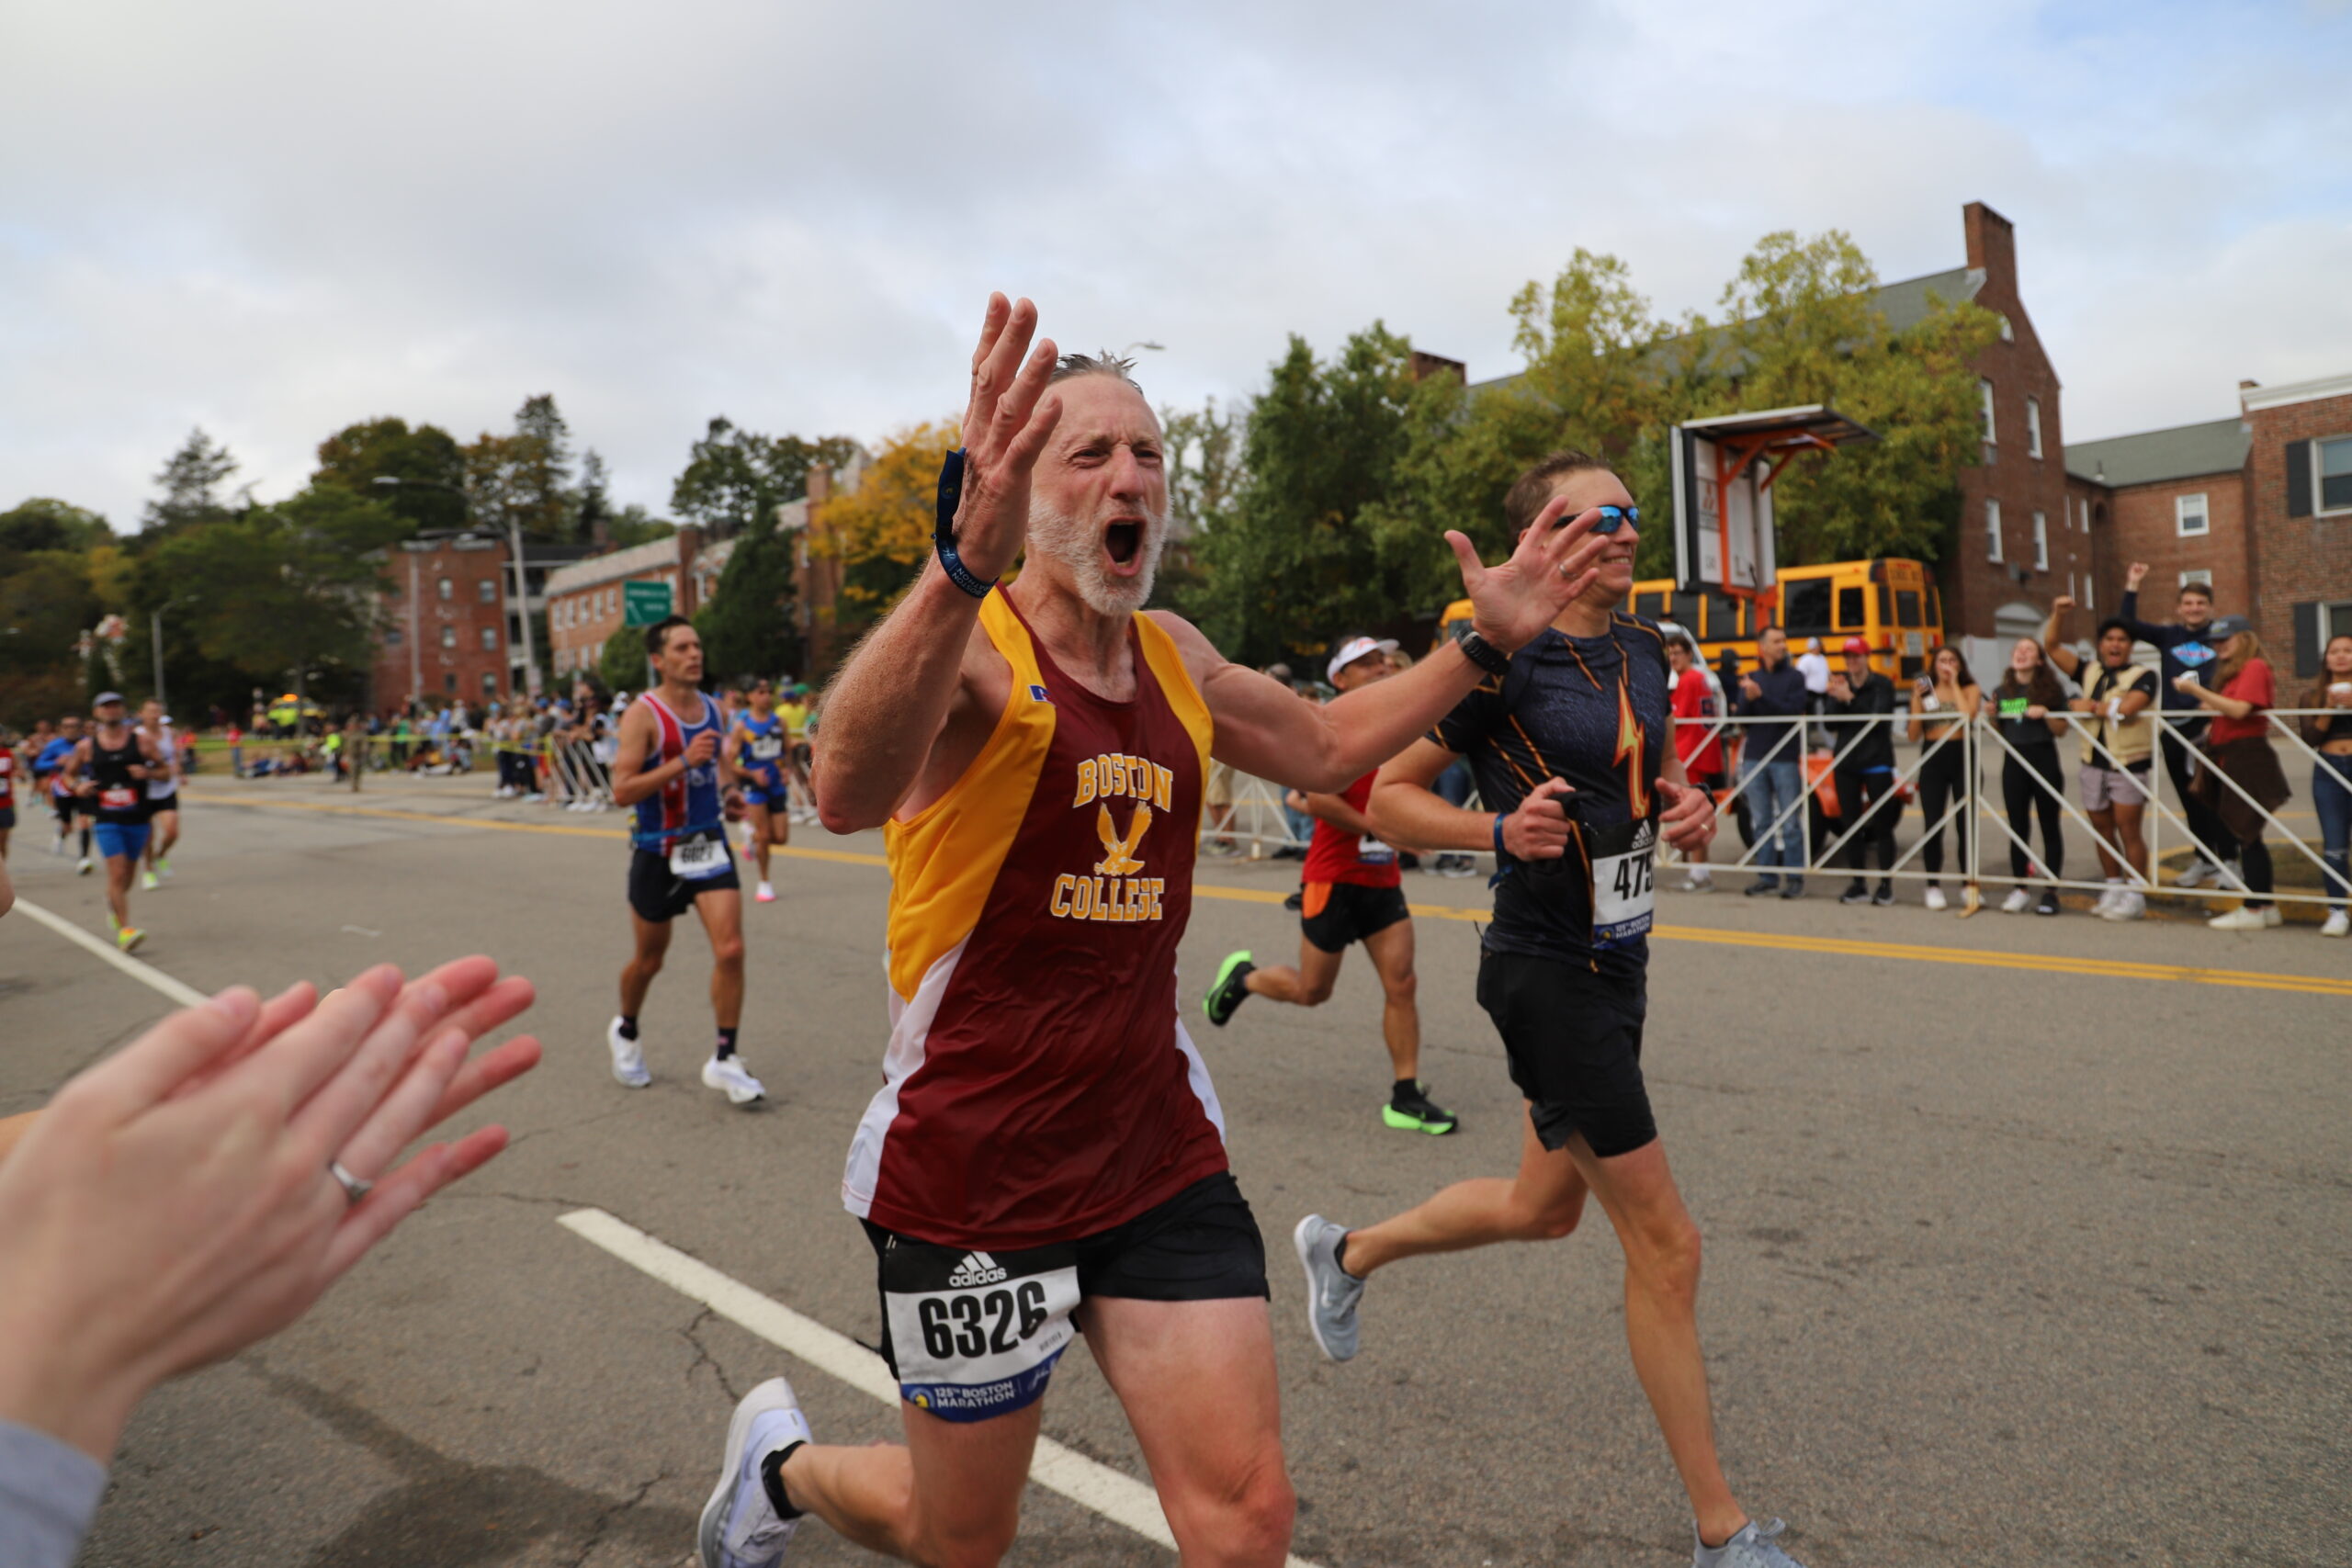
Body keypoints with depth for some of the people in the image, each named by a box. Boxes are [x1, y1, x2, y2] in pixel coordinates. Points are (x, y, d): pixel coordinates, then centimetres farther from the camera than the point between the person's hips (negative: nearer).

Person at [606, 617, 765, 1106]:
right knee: (649, 959, 13)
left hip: (709, 843, 4)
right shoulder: (643, 714, -13)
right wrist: (683, 762, -27)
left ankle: (723, 1060, 0)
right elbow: (622, 792, -21)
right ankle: (625, 1033, 43)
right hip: (658, 852, -4)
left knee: (730, 949, -10)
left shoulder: (713, 709, 6)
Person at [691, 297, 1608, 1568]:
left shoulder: (1175, 657, 4)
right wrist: (966, 560, -55)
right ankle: (782, 1458, 47)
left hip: (1158, 1155, 5)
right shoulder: (963, 643, -17)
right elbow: (846, 795, -40)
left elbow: (1324, 747, 22)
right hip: (974, 1174, -4)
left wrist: (1483, 647, 13)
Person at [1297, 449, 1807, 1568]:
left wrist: (1692, 813, -1)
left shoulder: (1643, 649, 8)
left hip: (1619, 961, 9)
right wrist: (1502, 829, -25)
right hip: (1545, 969, -9)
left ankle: (1345, 1252, 46)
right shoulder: (1503, 661, -15)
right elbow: (1386, 794, -10)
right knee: (1665, 1243, -2)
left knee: (1544, 1206, 22)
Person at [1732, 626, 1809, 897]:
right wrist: (1748, 699, -16)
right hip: (1754, 759, 3)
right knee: (1761, 823, 7)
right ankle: (1766, 877, 13)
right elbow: (1741, 716, 4)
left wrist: (1761, 696, -20)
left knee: (1790, 824, -1)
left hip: (1785, 760, -3)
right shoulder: (1750, 679, 10)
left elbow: (1793, 712, -12)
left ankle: (1795, 878, 5)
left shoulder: (1794, 677, 1)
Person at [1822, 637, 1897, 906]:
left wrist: (1850, 700, -23)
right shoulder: (1839, 684, 8)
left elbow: (1879, 718, -16)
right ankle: (1858, 885, 15)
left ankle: (1886, 884, 8)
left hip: (1877, 762, -4)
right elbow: (1830, 723, 0)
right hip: (1846, 763, 4)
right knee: (1851, 824, 7)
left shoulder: (1882, 685, -2)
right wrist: (1837, 700, -15)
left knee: (1882, 825, 1)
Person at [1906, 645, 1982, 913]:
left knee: (1965, 825, 1)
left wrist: (1954, 684, -10)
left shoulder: (1970, 689, 3)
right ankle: (1933, 886, 11)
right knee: (1933, 826, 1)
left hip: (1962, 757, -1)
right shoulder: (1925, 692, 6)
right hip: (1933, 760, 1)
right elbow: (1914, 735, 0)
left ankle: (1968, 885, 10)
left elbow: (1968, 716, -18)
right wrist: (1917, 699, -10)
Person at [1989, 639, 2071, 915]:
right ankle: (2020, 889, 14)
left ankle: (2050, 891, 10)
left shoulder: (2051, 689, -1)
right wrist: (1992, 716, -6)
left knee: (2050, 827, 4)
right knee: (2018, 828, 6)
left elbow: (2060, 730, -1)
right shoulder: (2001, 692, 7)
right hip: (2014, 761, 3)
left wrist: (2045, 715, -19)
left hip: (2044, 760, -3)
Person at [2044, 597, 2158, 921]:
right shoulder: (2090, 673, 13)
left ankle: (2136, 897, 1)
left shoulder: (2142, 676, -3)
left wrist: (2092, 707, -7)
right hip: (2094, 763, 5)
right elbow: (2052, 646, 11)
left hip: (2129, 764, -5)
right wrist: (2058, 614, -1)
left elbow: (2127, 707, -20)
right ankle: (2113, 889, 21)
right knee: (2102, 828, 11)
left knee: (2128, 830, -5)